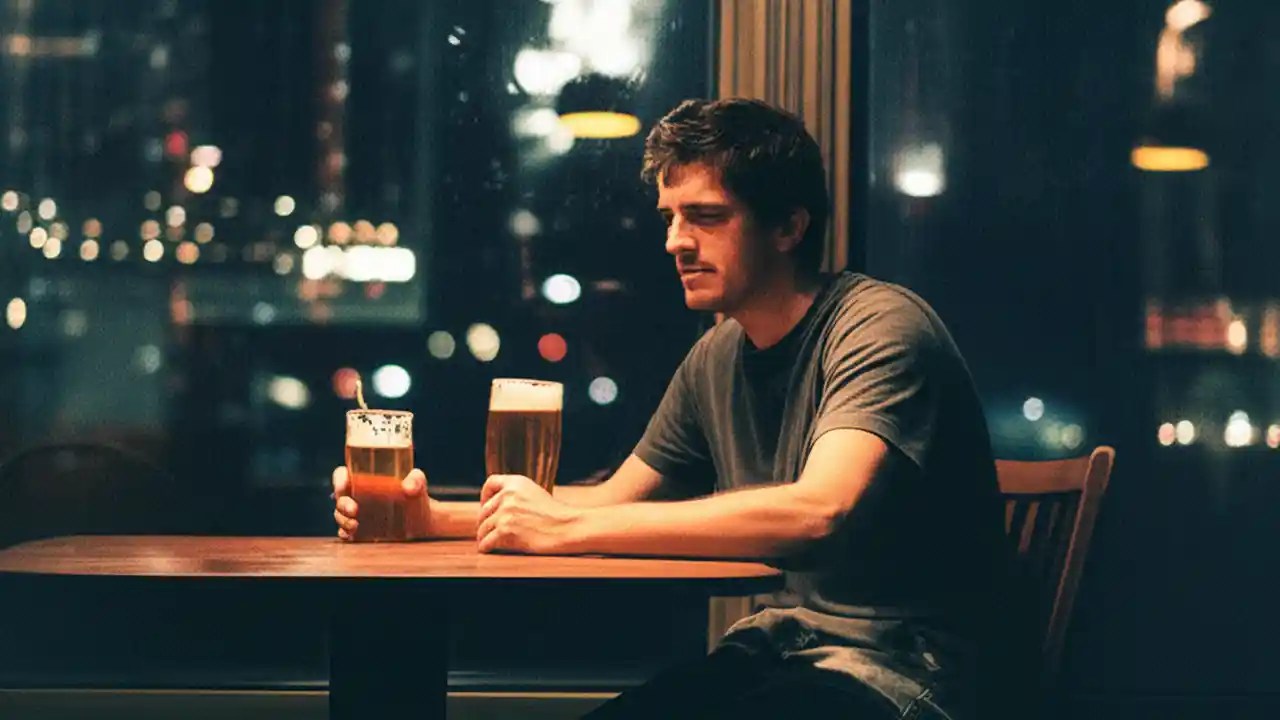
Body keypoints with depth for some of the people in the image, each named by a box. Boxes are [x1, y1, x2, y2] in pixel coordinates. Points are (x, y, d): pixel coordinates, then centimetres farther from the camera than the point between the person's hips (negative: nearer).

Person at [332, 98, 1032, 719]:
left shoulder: (881, 326, -15)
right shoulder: (718, 356, 10)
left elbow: (816, 511, -32)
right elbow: (615, 498, 18)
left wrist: (565, 526, -28)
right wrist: (436, 517, 1)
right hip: (777, 646, 7)